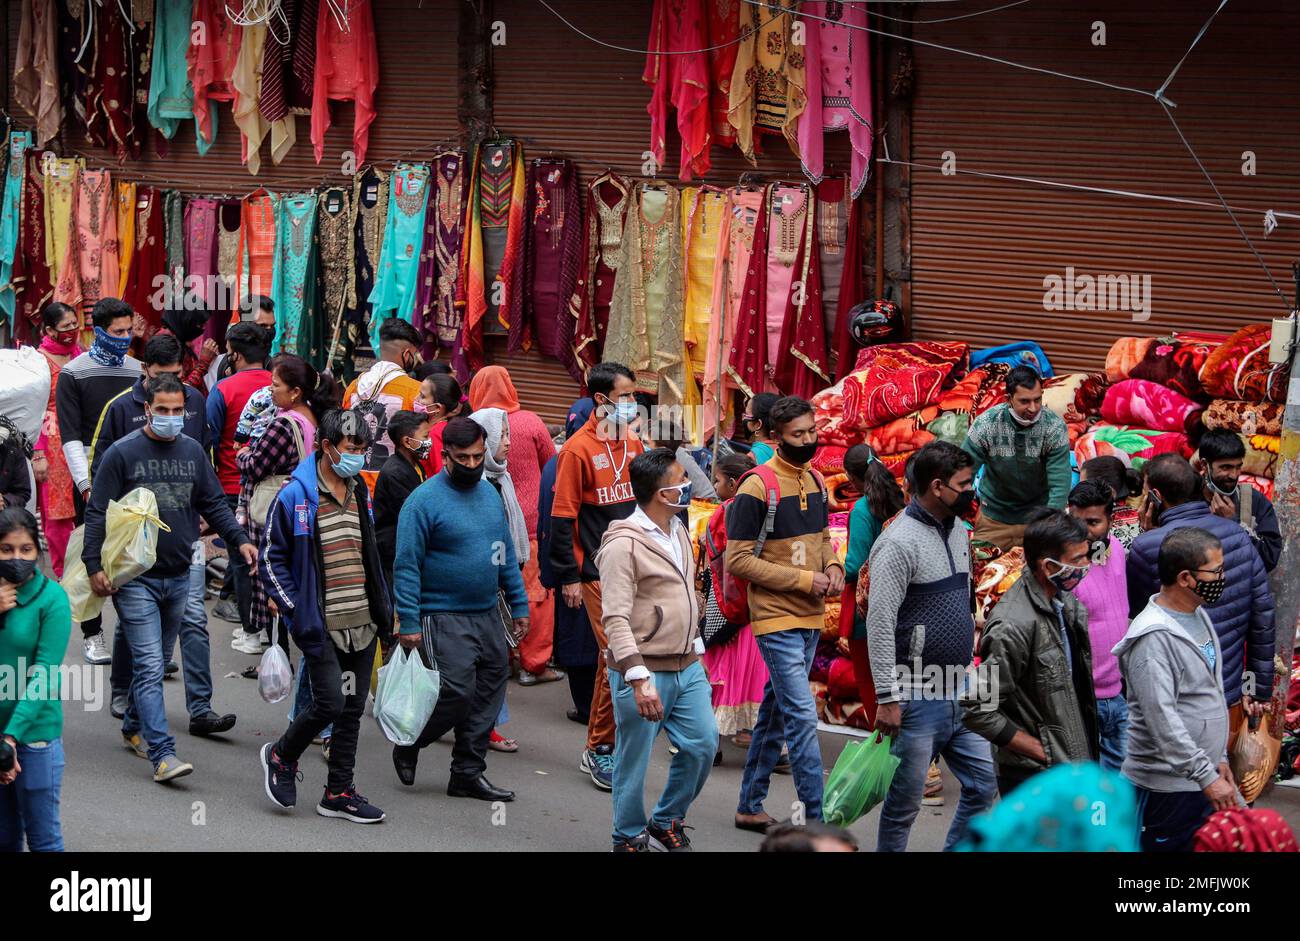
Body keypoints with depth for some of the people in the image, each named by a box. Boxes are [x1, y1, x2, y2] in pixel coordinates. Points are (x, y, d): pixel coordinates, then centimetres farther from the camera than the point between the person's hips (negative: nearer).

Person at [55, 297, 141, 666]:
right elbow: (70, 436, -8)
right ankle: (92, 635, 6)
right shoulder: (73, 373, -3)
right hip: (92, 479, -4)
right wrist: (86, 483, -16)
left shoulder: (137, 370, 10)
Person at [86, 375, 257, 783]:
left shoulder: (192, 451, 9)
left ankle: (134, 727, 36)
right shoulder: (123, 453, -6)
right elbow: (97, 514, -5)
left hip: (179, 577, 5)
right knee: (150, 666, -10)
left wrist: (239, 540, 1)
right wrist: (95, 566, -12)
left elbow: (214, 504, 16)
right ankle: (163, 754, -15)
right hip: (135, 579, -5)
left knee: (152, 660, 17)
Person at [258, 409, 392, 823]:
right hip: (321, 627, -6)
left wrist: (383, 610, 15)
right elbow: (271, 558, -5)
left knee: (352, 710, 8)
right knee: (330, 703, -11)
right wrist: (295, 610, -10)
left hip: (362, 623, 6)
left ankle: (339, 793, 16)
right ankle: (281, 757, 14)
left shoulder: (360, 493, 12)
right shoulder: (295, 497, -9)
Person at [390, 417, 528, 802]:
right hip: (443, 618, -7)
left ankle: (469, 773, 16)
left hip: (488, 616, 7)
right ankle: (408, 746, 11)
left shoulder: (490, 494, 12)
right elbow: (406, 565, -12)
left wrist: (519, 605, 15)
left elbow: (507, 554, 20)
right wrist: (408, 623, -17)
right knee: (458, 692, -13)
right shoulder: (425, 500, -11)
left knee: (488, 695, 6)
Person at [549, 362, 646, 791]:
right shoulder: (579, 449, -9)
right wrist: (568, 576, -11)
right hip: (599, 573, -6)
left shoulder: (634, 445, 12)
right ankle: (601, 746, 1)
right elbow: (562, 517, -9)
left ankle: (597, 749, 18)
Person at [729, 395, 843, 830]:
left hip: (811, 619, 8)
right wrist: (803, 579, -17)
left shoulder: (816, 482, 9)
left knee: (776, 712, 15)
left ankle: (750, 806, 26)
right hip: (777, 619, -8)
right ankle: (817, 820, -9)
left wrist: (832, 565, 0)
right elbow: (738, 559, -15)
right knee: (803, 718, -11)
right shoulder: (756, 488, -14)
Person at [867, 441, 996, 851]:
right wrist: (886, 698, -21)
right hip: (918, 698, -8)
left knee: (984, 785, 10)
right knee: (904, 804, 1)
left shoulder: (957, 530, 11)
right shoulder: (899, 542, -16)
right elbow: (880, 624, -19)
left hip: (960, 694, 8)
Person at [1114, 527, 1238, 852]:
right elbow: (1162, 719, -26)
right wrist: (1207, 776, -25)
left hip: (1203, 779, 9)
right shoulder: (1154, 637, -21)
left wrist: (1219, 759, 20)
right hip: (1166, 786, -9)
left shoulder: (1199, 615, 10)